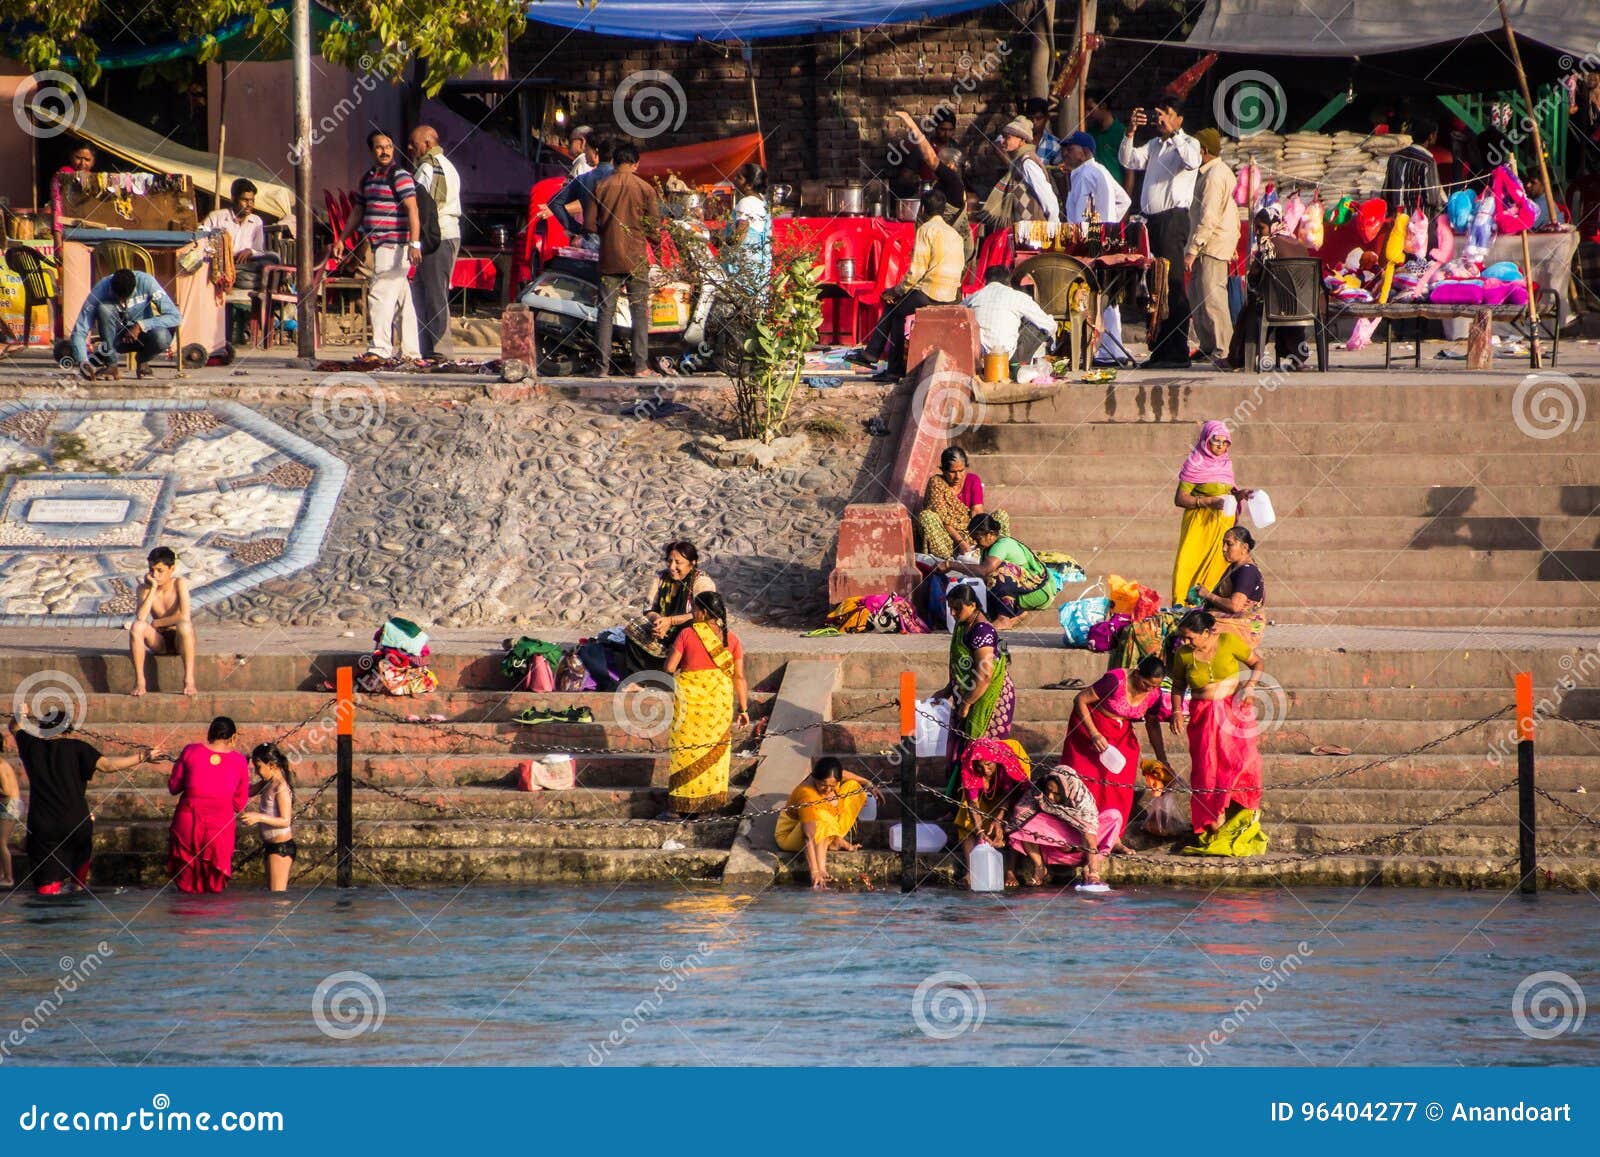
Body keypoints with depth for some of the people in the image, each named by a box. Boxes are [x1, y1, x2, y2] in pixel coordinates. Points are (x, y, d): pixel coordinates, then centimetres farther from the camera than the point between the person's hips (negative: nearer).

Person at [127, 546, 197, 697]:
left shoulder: (180, 584, -11)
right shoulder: (145, 588, -4)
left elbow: (184, 616, -22)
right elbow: (140, 618, -20)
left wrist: (156, 623, -11)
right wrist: (153, 589, -19)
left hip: (179, 640, -3)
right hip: (159, 642, 3)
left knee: (185, 626, -37)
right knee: (137, 627, -27)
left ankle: (189, 679, -33)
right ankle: (139, 681, -25)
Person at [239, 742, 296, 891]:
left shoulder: (281, 788, -18)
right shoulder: (267, 784, 9)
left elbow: (285, 821, -22)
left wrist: (259, 817, -30)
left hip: (281, 846, -10)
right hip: (271, 845, 10)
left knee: (277, 893, -10)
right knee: (271, 891, 12)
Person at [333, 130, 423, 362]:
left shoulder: (400, 176, -8)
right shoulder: (368, 178, 17)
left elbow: (412, 210, -17)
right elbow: (358, 212, 26)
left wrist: (414, 243, -26)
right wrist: (341, 239, 21)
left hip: (394, 245, -8)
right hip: (379, 246, 8)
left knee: (381, 295, -15)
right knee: (402, 299, 10)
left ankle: (381, 349, -17)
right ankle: (411, 352, 12)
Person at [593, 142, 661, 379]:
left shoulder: (601, 187, 0)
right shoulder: (645, 188, -4)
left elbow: (591, 225, 1)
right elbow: (654, 226, -3)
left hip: (608, 259, 2)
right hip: (636, 259, -2)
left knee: (606, 312, 5)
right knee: (640, 312, 3)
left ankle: (603, 366, 1)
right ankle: (641, 366, -2)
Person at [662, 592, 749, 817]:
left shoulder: (687, 634, -6)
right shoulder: (731, 639, 1)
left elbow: (669, 668, -5)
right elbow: (739, 676, 1)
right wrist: (743, 709, 7)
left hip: (689, 697, -2)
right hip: (720, 699, 2)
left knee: (685, 750, 4)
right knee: (714, 751, 11)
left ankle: (678, 806, 4)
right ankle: (709, 801, 13)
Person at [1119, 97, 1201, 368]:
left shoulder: (1188, 144, -1)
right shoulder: (1153, 145, 20)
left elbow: (1192, 162, -22)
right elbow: (1128, 161, 8)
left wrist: (1172, 133, -25)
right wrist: (1130, 132, -6)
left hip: (1173, 217, -8)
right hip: (1152, 220, 8)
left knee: (1172, 285, -11)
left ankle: (1178, 353, -11)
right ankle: (1161, 351, 13)